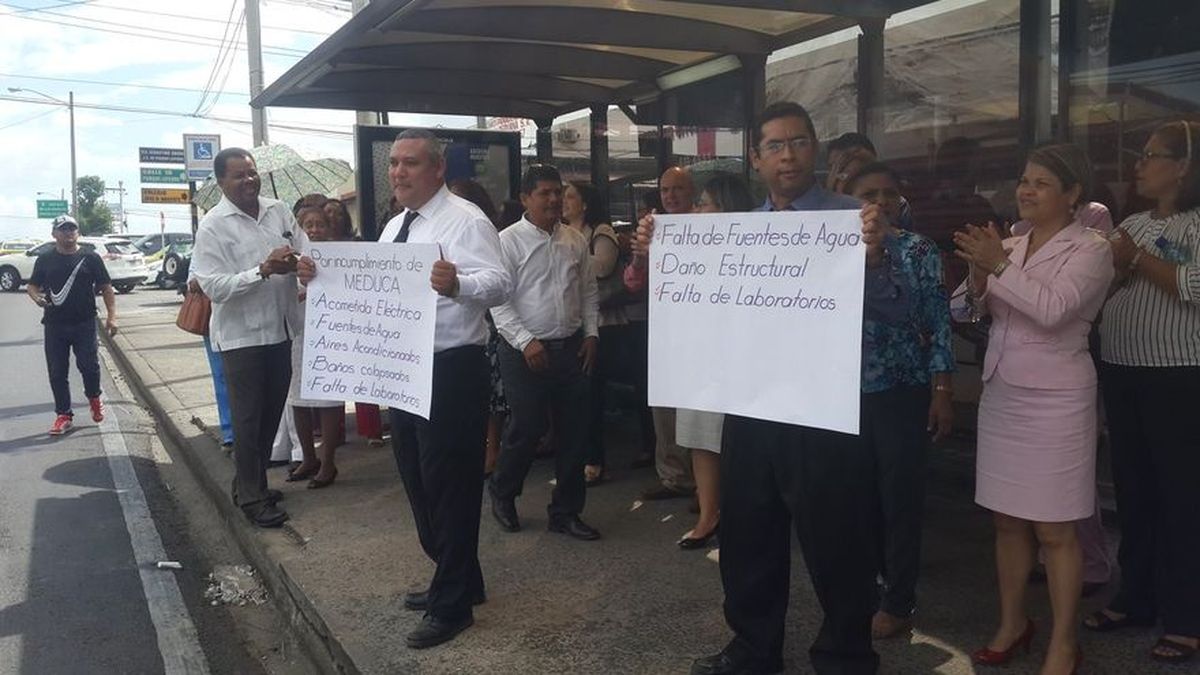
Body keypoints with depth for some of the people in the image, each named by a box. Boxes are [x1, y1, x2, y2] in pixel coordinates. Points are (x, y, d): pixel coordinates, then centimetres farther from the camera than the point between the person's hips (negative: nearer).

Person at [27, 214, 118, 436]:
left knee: (89, 365, -7)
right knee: (57, 372, 3)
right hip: (54, 325, 2)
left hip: (84, 323, -2)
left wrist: (111, 316, -5)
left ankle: (94, 398, 23)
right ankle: (63, 415, 14)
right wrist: (36, 297, -13)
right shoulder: (45, 260, 7)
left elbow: (106, 288, 3)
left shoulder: (90, 258, 3)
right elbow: (32, 285, 11)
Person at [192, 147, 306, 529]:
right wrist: (263, 271, -27)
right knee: (248, 419, 4)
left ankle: (251, 483, 35)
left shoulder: (279, 211, 6)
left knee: (272, 413, 17)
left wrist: (303, 263, -18)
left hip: (281, 330, 6)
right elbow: (213, 286, -17)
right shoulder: (213, 226, -11)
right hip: (242, 335, -6)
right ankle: (252, 497, 17)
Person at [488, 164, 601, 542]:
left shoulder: (575, 240, 9)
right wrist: (526, 342, -17)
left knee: (575, 432, 7)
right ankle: (501, 492, 29)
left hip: (572, 348, 5)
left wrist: (591, 333, 5)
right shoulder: (509, 241, -6)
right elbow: (499, 300, -10)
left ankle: (566, 512, 21)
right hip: (526, 351, -5)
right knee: (526, 429, 1)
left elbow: (588, 292, 15)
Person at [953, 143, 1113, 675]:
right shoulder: (1010, 245, 10)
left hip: (1054, 401, -6)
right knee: (1007, 519, 13)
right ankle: (1012, 623, 28)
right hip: (1000, 393, 6)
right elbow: (979, 311, 9)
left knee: (1053, 529, 1)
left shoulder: (1090, 249, -7)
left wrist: (999, 265, -22)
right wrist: (979, 275, -8)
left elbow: (1052, 309, -22)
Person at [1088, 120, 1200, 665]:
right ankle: (1136, 598, 25)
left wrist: (1138, 258, -12)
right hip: (1121, 372, 7)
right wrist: (1114, 268, -3)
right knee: (1132, 489, 13)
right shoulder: (1131, 223, 14)